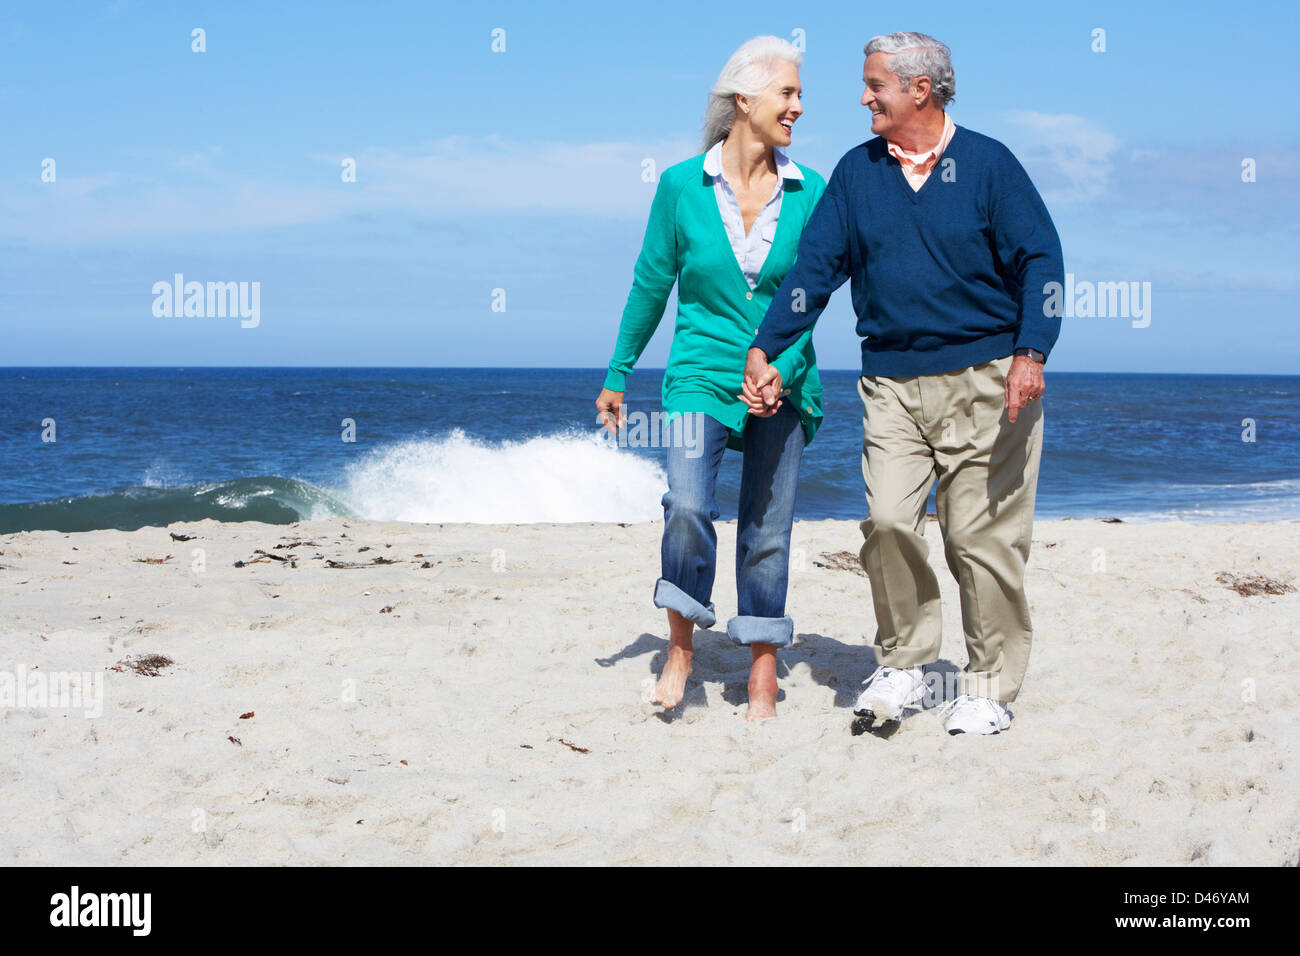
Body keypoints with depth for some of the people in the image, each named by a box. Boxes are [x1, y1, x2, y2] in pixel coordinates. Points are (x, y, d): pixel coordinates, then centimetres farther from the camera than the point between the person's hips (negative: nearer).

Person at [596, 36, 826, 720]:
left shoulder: (809, 193, 0)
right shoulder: (682, 185, -4)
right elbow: (651, 285, 6)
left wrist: (780, 370, -18)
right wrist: (617, 375, 11)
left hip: (784, 383, 2)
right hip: (701, 373, -1)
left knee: (767, 533, 4)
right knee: (687, 506, -21)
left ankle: (763, 675, 13)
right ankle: (681, 644, -2)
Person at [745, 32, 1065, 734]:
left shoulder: (987, 163, 1)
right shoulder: (857, 172, 10)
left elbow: (1040, 261, -2)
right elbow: (814, 268, 9)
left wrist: (1030, 354, -14)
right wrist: (764, 350, -1)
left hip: (984, 381, -3)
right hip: (890, 381, 3)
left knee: (982, 535, -2)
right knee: (886, 521, -12)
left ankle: (989, 686, 11)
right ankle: (902, 662, 6)